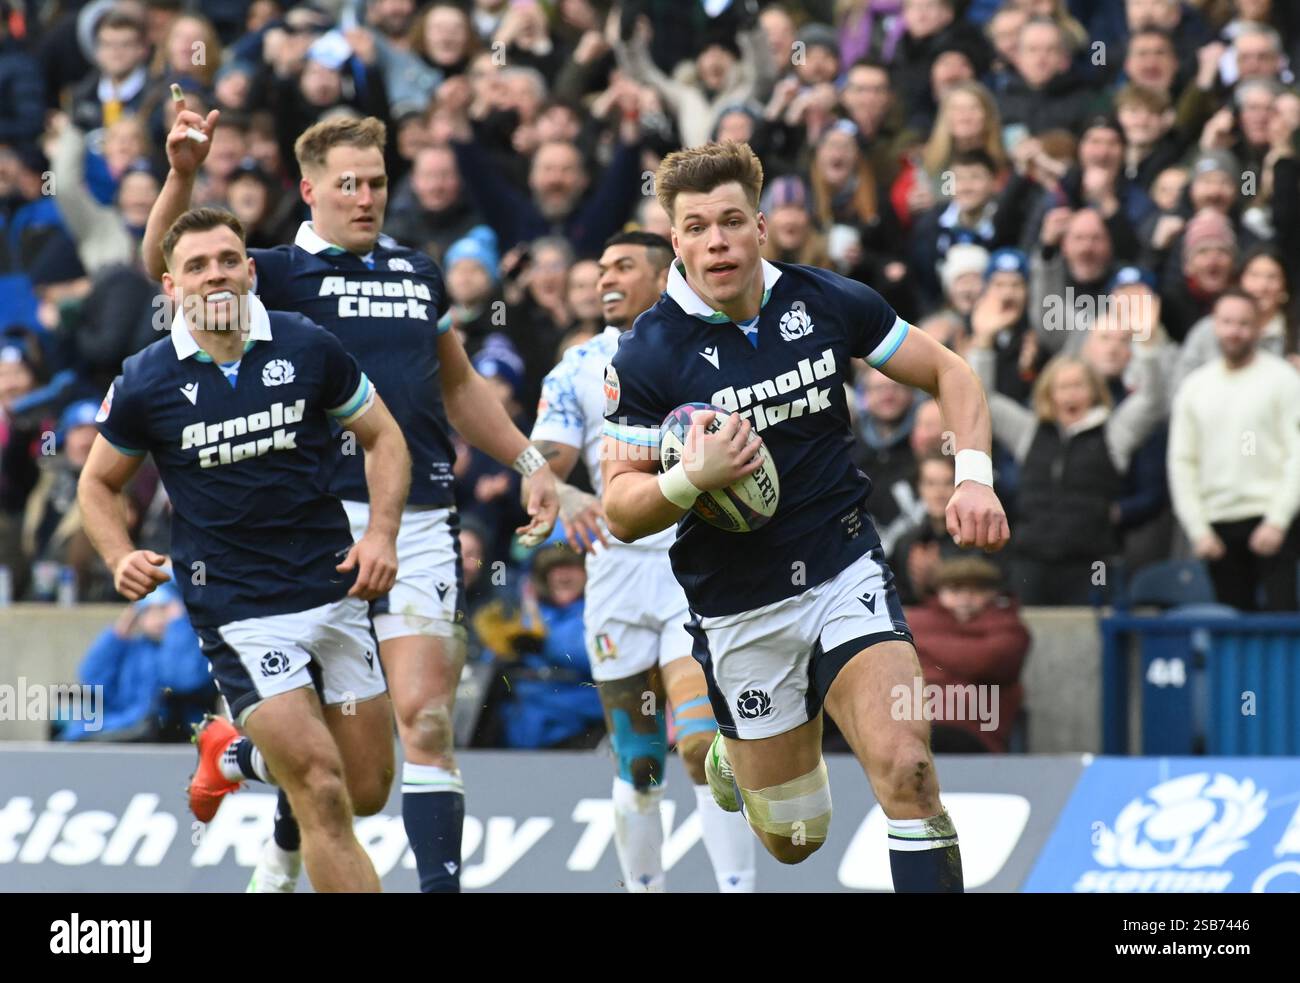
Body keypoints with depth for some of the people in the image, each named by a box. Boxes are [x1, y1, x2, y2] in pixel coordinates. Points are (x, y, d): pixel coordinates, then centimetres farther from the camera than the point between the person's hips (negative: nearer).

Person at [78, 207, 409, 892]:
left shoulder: (307, 348, -2)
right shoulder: (144, 384, -5)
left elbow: (383, 437, 9)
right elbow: (98, 482, 10)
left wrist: (382, 533, -6)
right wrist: (121, 559, -8)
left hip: (333, 589, 3)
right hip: (236, 612, -3)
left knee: (368, 794, 10)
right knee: (323, 794, -15)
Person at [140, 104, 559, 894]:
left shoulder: (418, 272, 16)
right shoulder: (281, 273, 1)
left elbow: (459, 385, 29)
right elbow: (165, 263, -16)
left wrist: (529, 462, 24)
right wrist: (183, 174, -32)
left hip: (421, 522, 3)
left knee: (426, 719, -7)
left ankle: (442, 885, -10)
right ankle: (286, 855, 32)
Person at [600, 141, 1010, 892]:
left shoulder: (829, 302, -6)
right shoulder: (648, 356, -12)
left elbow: (948, 372, 6)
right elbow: (621, 511, -10)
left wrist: (975, 477, -10)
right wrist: (691, 479, -31)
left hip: (846, 570, 1)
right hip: (739, 609, -1)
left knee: (906, 768, -22)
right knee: (796, 839, 10)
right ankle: (730, 753, 45)